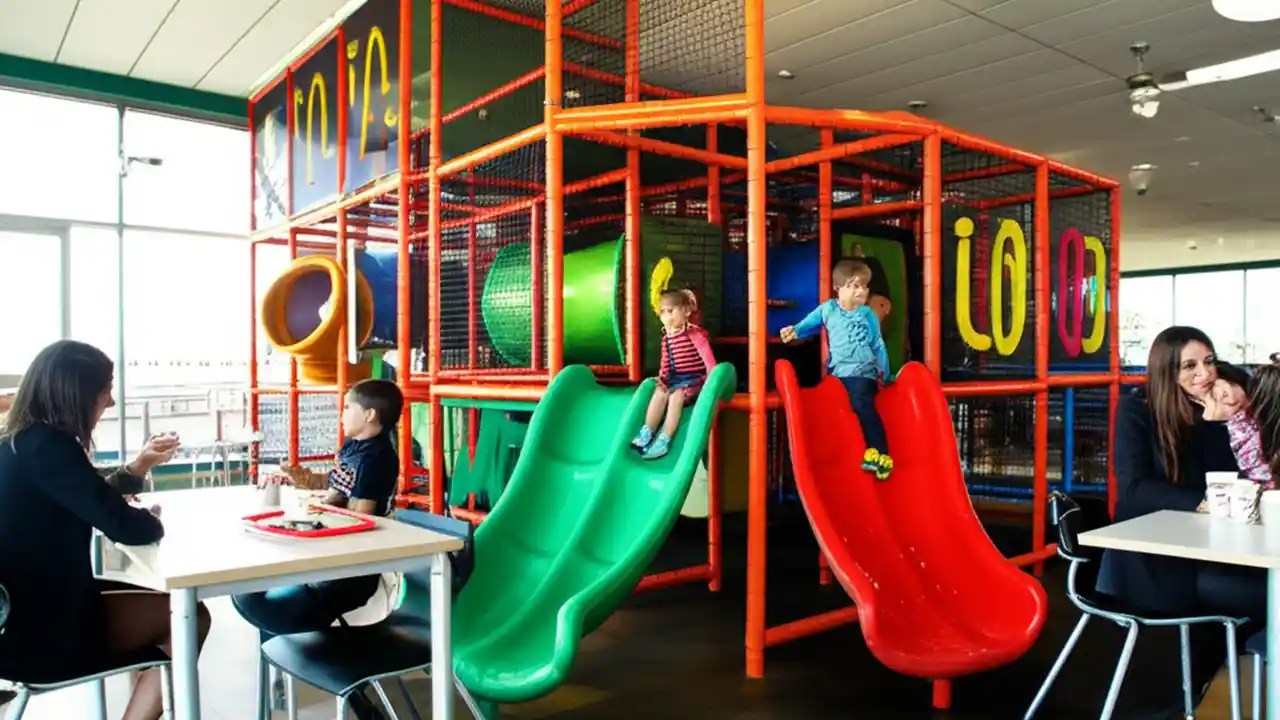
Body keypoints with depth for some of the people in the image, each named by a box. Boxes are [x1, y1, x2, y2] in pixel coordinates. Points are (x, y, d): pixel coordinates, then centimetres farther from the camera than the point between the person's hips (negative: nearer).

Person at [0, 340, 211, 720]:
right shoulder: (46, 445, -22)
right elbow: (128, 528, -23)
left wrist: (137, 467, 20)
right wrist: (154, 518, -3)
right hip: (36, 635, -9)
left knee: (158, 602, 18)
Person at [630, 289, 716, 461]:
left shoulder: (694, 333, -10)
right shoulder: (666, 338, 11)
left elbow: (708, 357, -15)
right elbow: (665, 363, 19)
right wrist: (662, 379, 4)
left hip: (695, 378, -6)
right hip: (675, 379, 6)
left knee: (676, 395, -30)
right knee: (659, 392, -20)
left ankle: (664, 440, -30)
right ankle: (646, 433, -16)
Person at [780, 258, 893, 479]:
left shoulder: (868, 314, 2)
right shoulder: (827, 309, 3)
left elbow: (878, 345, 8)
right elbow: (811, 323, 17)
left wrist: (884, 373, 9)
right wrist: (795, 331, -2)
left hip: (861, 372, -4)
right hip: (837, 371, 4)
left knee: (862, 404, -26)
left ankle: (880, 453, -26)